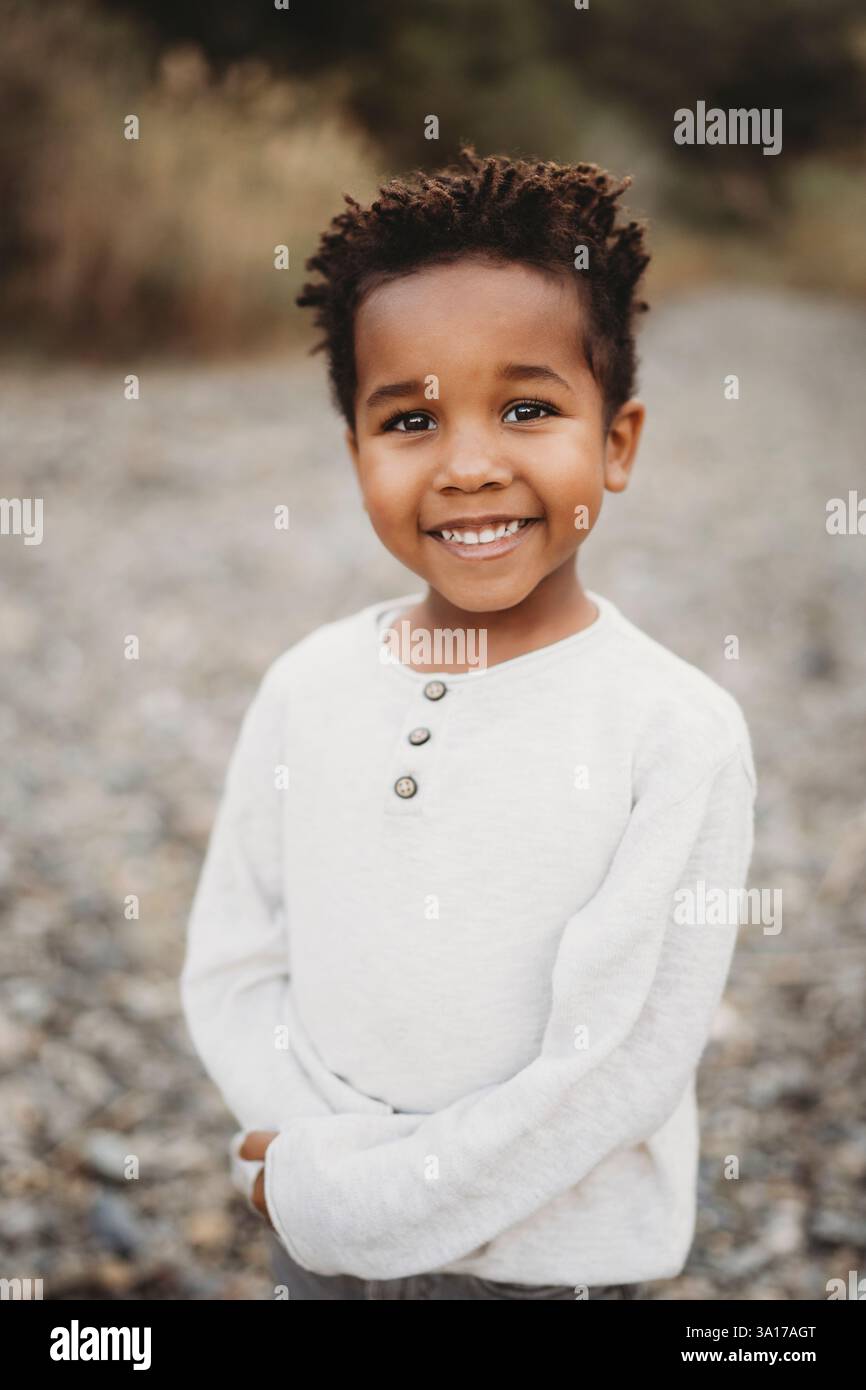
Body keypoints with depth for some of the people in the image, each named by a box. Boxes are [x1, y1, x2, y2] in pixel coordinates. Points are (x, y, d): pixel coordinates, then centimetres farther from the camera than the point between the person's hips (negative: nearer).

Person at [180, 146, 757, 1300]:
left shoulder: (679, 733, -17)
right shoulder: (307, 690, -5)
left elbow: (621, 1063, -19)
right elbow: (232, 975, -1)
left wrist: (342, 1198, -16)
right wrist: (333, 1167, -16)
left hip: (554, 1257, -3)